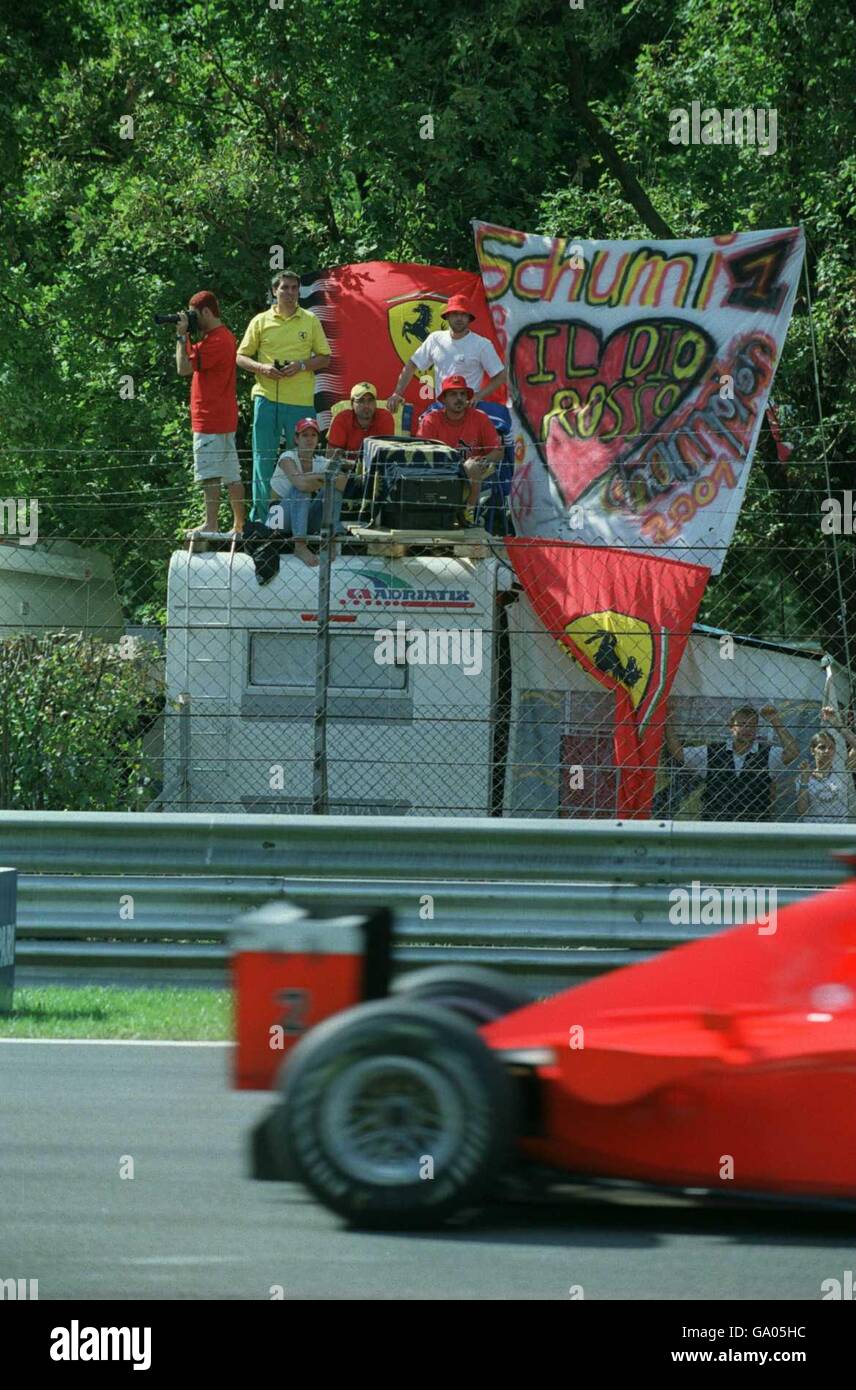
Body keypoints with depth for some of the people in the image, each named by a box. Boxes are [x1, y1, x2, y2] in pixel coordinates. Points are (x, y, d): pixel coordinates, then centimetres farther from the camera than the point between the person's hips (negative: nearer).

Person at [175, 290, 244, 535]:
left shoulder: (216, 341, -17)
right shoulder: (223, 336, 16)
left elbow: (184, 368, -19)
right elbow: (192, 359, 21)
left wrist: (181, 336, -12)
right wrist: (184, 335, 9)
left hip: (211, 421, -10)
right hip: (224, 418, 10)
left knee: (210, 474, -8)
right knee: (231, 474, 10)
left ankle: (211, 524, -8)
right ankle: (239, 523, 13)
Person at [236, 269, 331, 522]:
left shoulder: (310, 321, 8)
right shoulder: (261, 321, 8)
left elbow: (324, 358, 10)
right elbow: (241, 357, 10)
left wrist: (301, 365, -9)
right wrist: (262, 368, -10)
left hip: (301, 399, 0)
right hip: (267, 397, 0)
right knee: (263, 457, 0)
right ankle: (260, 515, 5)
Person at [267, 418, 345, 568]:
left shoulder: (321, 462, 3)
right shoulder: (288, 458, -12)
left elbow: (342, 482, -15)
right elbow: (300, 482, -33)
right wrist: (324, 478, -19)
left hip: (308, 520, 4)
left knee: (333, 488, -14)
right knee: (301, 489, -31)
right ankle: (300, 545, -42)